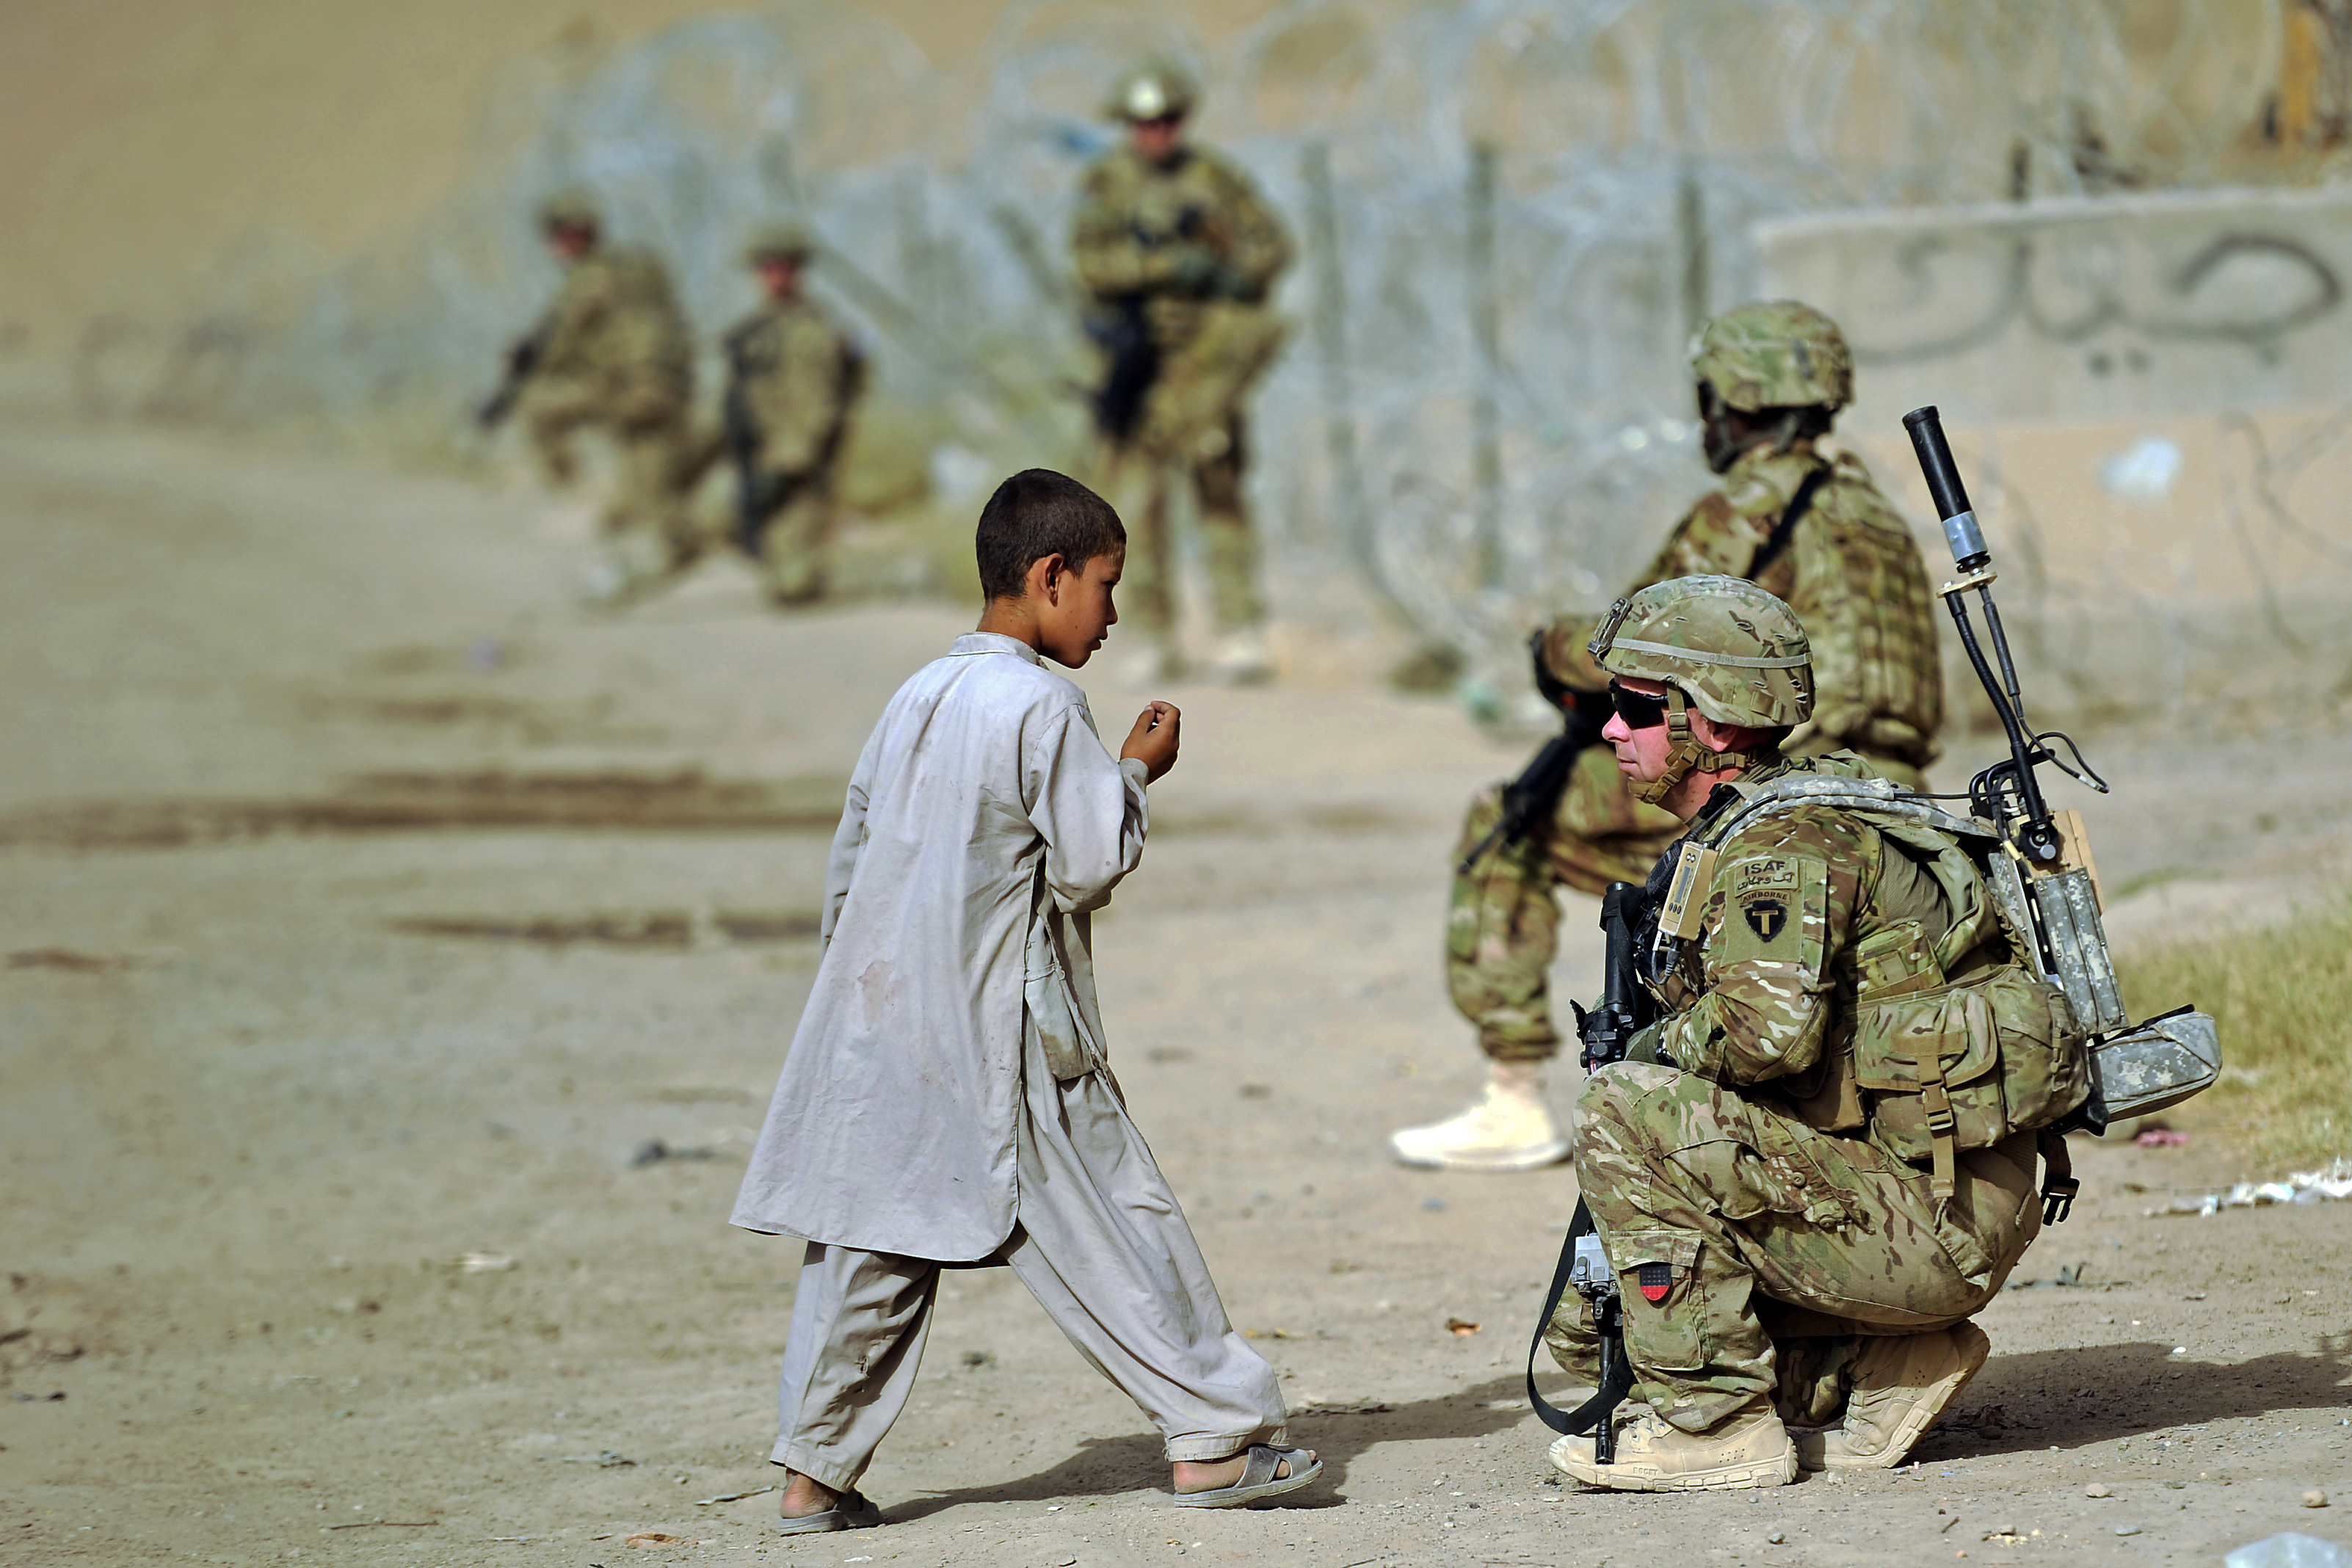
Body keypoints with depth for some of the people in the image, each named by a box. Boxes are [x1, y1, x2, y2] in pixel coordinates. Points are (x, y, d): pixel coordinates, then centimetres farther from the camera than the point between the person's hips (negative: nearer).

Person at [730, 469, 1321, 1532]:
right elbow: (1088, 864, -13)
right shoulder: (1042, 706, -13)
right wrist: (1136, 773, 2)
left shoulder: (918, 697, 11)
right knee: (1110, 1224, 2)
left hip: (880, 1024, 7)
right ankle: (1210, 1437, 7)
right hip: (1001, 1036, -7)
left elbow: (850, 856, 17)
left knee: (872, 1247, 7)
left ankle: (815, 1473, 6)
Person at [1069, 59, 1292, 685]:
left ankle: (1241, 636, -6)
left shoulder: (1216, 177, 3)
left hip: (1206, 348, -1)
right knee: (1138, 497, 1)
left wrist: (1238, 275, -19)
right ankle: (1160, 641, 11)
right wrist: (1166, 265, -22)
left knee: (1220, 491, -4)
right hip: (1136, 357, 1)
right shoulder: (1108, 182, 1)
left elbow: (1271, 243, 2)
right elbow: (1092, 262, -11)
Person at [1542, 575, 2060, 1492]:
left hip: (1932, 1218, -10)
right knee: (1588, 1328, 13)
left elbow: (1770, 1029, -33)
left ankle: (1714, 1424, -15)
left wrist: (1664, 1043, -10)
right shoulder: (1734, 836, 16)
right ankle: (1874, 1369, 10)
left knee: (1625, 1110, -20)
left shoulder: (1786, 841, -16)